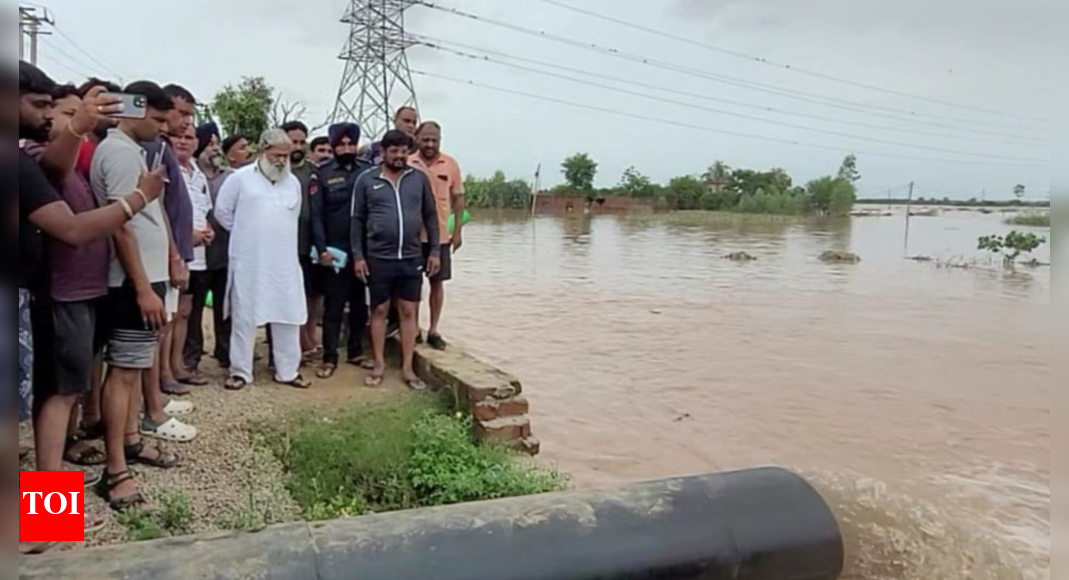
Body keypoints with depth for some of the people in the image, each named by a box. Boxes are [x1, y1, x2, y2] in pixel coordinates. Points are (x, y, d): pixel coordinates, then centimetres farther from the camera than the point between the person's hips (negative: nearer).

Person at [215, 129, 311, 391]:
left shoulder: (293, 182, 10)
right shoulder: (240, 178, -3)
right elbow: (222, 211, 2)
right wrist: (244, 234, 8)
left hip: (284, 263, 4)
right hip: (248, 262, -4)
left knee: (289, 316, 6)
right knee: (244, 317, 4)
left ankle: (288, 371, 17)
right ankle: (240, 371, 15)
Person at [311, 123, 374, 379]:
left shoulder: (368, 171, 5)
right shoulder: (323, 174, 1)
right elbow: (316, 215, -3)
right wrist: (322, 249, -12)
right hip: (335, 251, -2)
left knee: (360, 304, 11)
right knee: (333, 306, 2)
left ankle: (356, 351, 23)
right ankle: (330, 358, 8)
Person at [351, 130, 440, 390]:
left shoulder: (419, 178, 4)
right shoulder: (367, 180, 0)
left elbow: (431, 216, 7)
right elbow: (357, 220, 2)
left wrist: (435, 251, 2)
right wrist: (358, 256, -2)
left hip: (412, 258, 1)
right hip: (378, 258, -1)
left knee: (409, 312, 6)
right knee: (379, 311, 8)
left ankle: (408, 368, 14)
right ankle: (379, 365, 20)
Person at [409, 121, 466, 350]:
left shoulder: (450, 164, 1)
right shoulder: (406, 164, -3)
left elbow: (458, 199, 6)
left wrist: (458, 231, 1)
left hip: (441, 235, 1)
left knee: (437, 282, 8)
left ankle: (433, 331, 19)